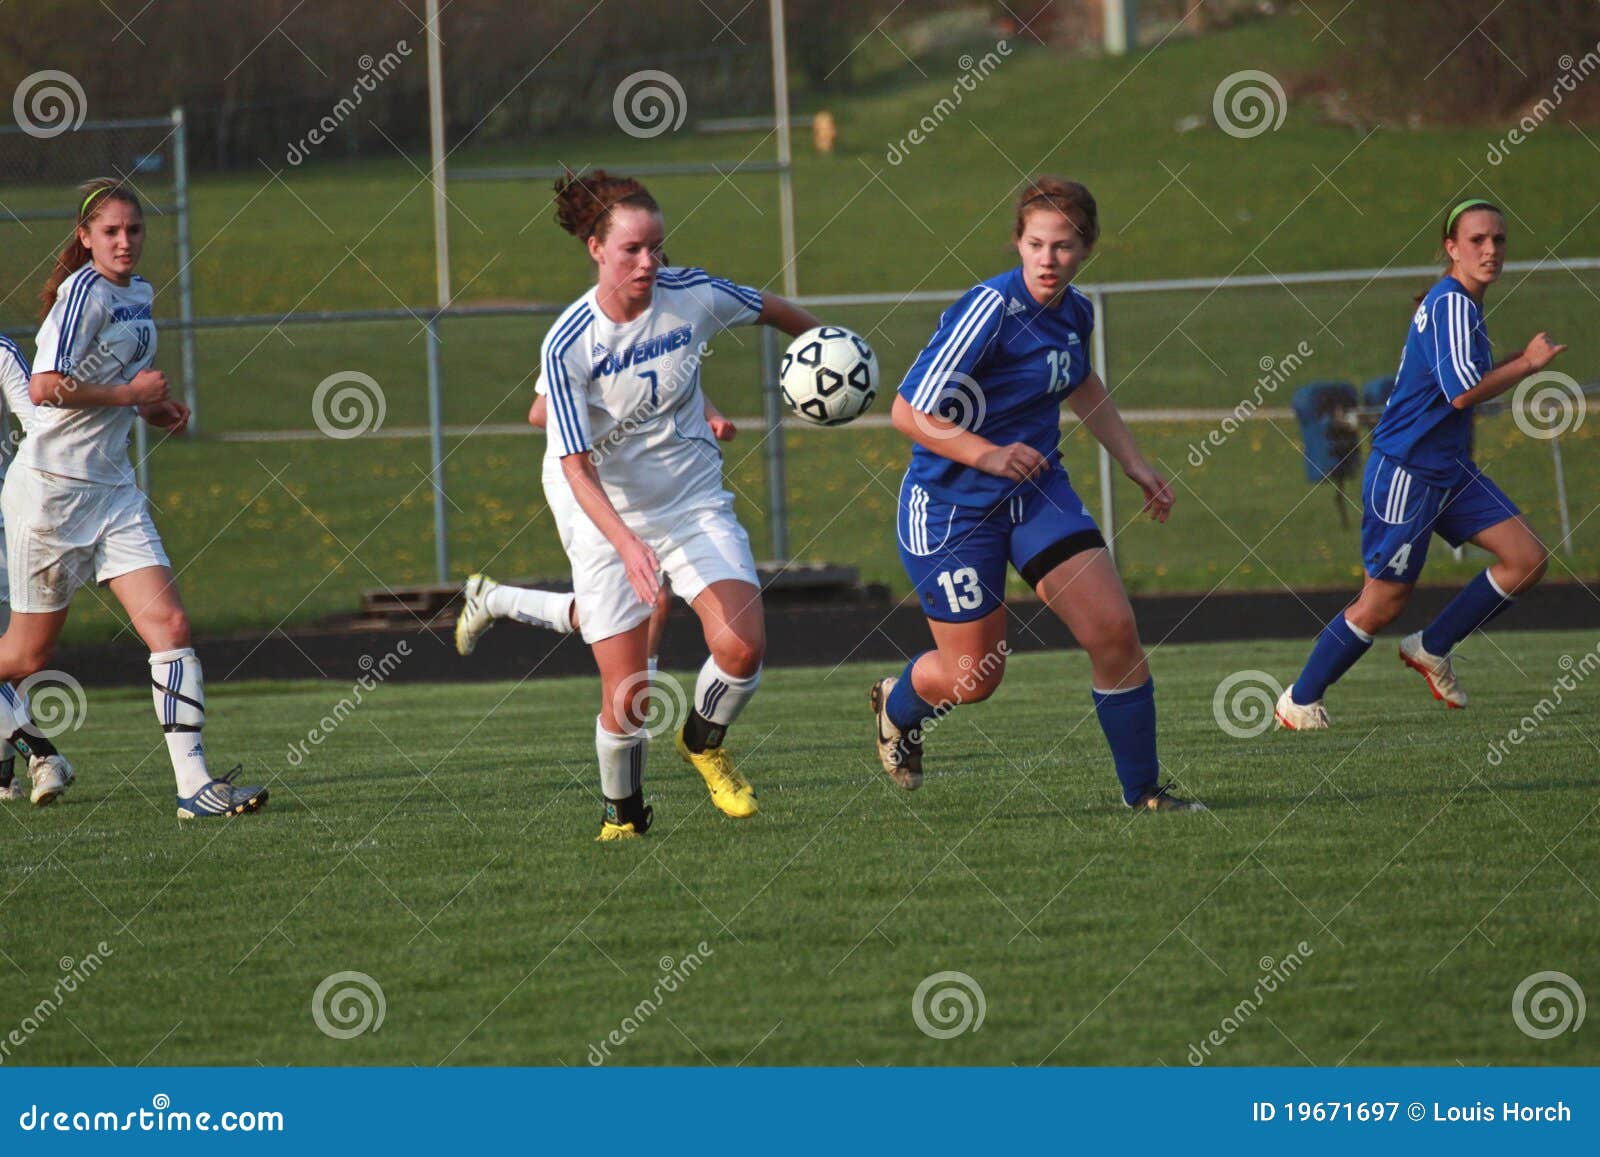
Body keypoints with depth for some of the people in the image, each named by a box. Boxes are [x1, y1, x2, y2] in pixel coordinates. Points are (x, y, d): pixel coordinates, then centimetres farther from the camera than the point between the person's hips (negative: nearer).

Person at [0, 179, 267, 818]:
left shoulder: (139, 293, 11)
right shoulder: (83, 292, -15)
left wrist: (155, 407, 10)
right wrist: (130, 393, -17)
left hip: (112, 489, 7)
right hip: (51, 490, -7)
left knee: (170, 626, -10)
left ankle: (193, 783, -15)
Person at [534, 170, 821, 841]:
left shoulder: (693, 297, -11)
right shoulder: (567, 346, -19)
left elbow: (772, 310, 11)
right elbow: (577, 467, -21)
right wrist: (628, 545, -34)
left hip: (697, 506, 2)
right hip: (609, 525, -2)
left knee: (742, 646, -19)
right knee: (628, 698, -5)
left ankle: (702, 743, 14)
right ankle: (624, 815, 25)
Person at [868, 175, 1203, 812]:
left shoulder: (1074, 312, 0)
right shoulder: (990, 309, -24)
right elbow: (909, 412, -22)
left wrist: (1135, 464, 22)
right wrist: (989, 455, -33)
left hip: (1037, 492, 6)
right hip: (951, 504, -6)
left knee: (1115, 631, -7)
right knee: (975, 675, 0)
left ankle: (1143, 789, 6)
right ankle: (896, 705, 36)